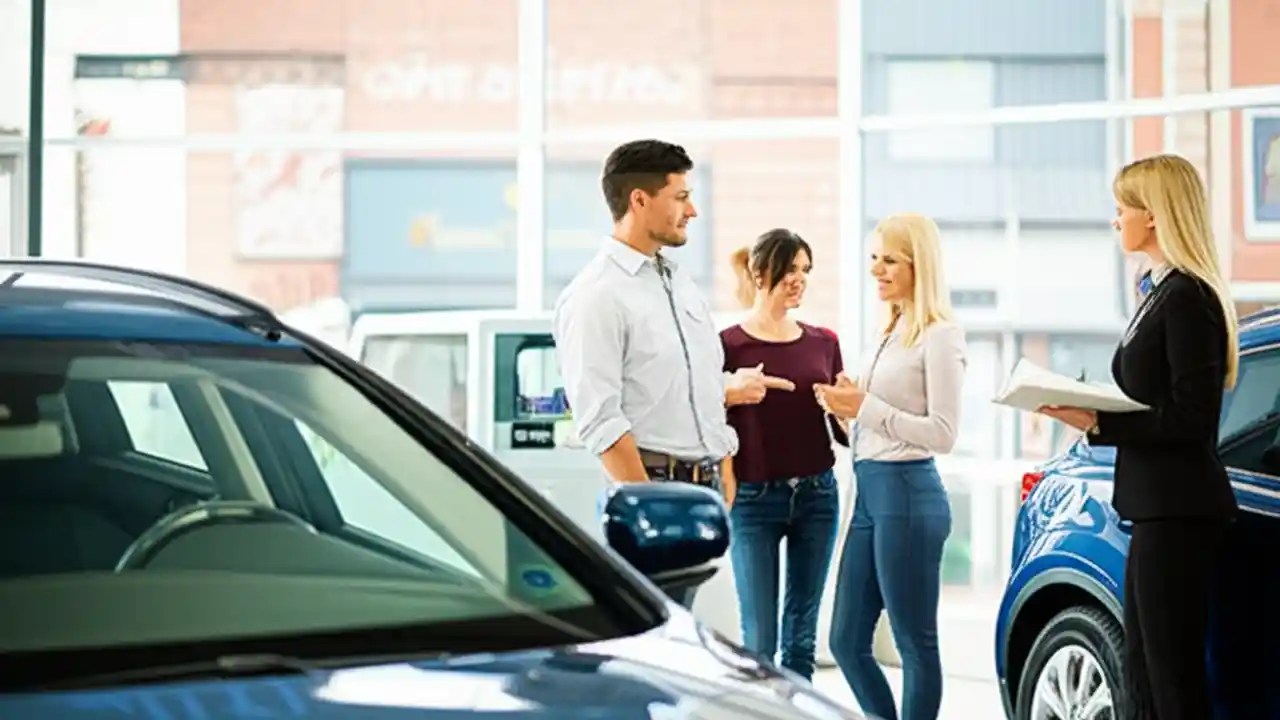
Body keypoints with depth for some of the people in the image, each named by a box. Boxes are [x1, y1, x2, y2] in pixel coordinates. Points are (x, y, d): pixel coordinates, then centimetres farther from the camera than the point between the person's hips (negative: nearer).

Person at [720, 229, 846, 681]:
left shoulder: (823, 343, 9)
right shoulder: (729, 345, -4)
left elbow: (843, 433, 12)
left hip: (816, 494, 4)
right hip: (754, 499, -4)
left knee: (802, 636, 7)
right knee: (760, 641, -4)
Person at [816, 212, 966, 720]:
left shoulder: (939, 336, -9)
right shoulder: (891, 332, 16)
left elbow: (943, 435, -16)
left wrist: (865, 408, -16)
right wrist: (848, 406, 3)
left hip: (907, 492, -9)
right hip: (870, 491, 9)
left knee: (914, 643, 0)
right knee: (847, 642, 11)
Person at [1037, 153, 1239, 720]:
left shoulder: (1186, 297, -15)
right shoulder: (1167, 293, 15)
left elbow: (1190, 418, -19)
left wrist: (1098, 423, -16)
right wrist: (1091, 413, 7)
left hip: (1178, 511, -11)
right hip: (1159, 508, 11)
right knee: (1143, 674, 15)